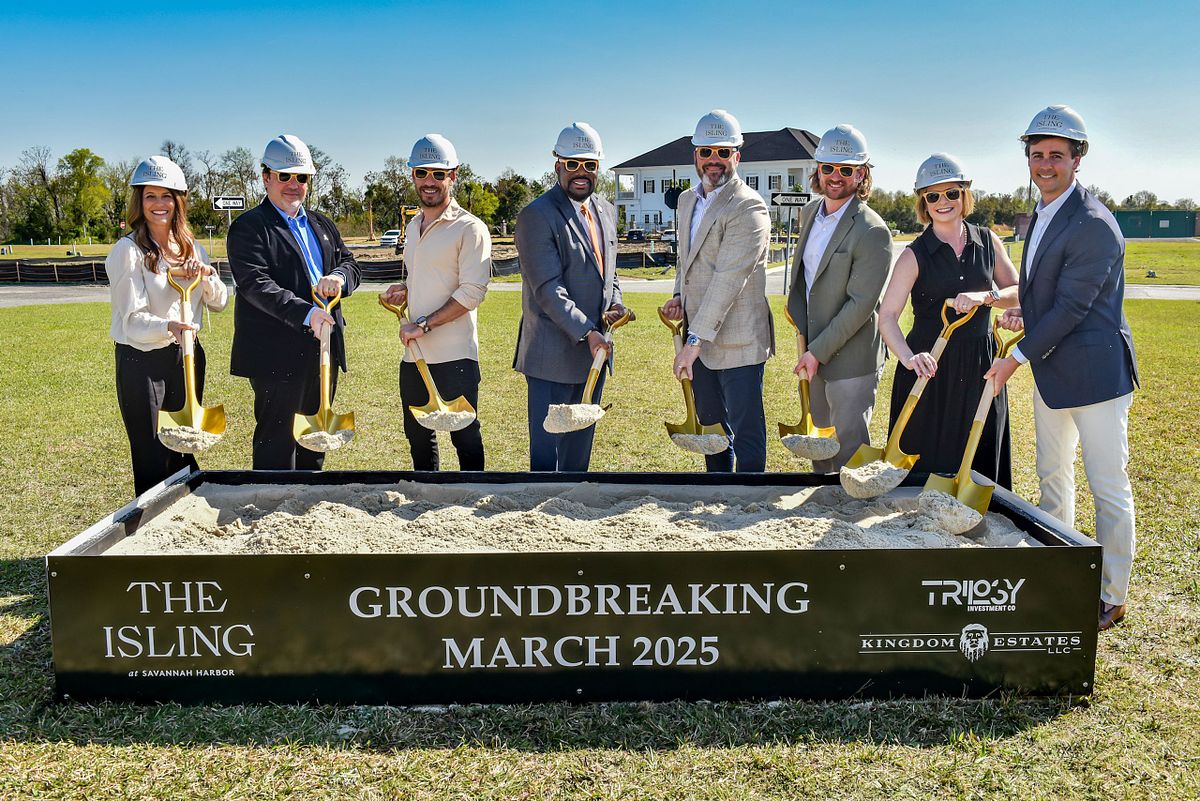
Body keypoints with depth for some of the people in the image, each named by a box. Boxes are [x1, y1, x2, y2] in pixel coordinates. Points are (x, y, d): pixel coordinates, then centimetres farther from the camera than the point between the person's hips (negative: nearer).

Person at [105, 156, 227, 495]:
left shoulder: (191, 247, 8)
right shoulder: (128, 250, -11)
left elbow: (218, 302, 9)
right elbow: (133, 318, -17)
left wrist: (206, 275, -11)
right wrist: (166, 327, -37)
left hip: (187, 356, 5)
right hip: (142, 360, -5)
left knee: (185, 453, 14)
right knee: (152, 460, 1)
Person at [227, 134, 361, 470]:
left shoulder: (322, 224, 18)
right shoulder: (248, 227, -6)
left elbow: (350, 264, 14)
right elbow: (256, 284, -19)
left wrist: (339, 276, -12)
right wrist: (305, 313, -31)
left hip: (324, 352, 7)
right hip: (279, 357, -7)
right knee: (277, 447, -2)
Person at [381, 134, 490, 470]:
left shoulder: (470, 228, -10)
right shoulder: (413, 226, 15)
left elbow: (472, 291, -17)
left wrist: (423, 325, -19)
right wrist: (403, 290, 6)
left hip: (454, 356, -8)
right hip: (414, 354, 8)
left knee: (465, 437, 2)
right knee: (417, 436, 18)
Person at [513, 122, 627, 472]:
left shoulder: (605, 211, 12)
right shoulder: (536, 216, -12)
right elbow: (548, 289, -19)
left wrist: (615, 303, 0)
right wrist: (586, 333, -25)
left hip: (595, 350, 7)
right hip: (553, 355, -7)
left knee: (580, 444, 17)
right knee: (546, 447, 0)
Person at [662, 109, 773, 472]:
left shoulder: (749, 207, -16)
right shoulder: (687, 200, 12)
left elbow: (728, 278, -24)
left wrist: (695, 340, -27)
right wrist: (680, 297, 6)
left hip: (737, 341, -8)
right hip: (700, 335, 8)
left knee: (746, 432, 0)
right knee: (711, 426, 19)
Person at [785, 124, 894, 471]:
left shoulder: (873, 232, -18)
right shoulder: (809, 212, 7)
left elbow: (860, 304, -21)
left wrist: (818, 352, -18)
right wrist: (804, 341, 13)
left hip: (850, 361, -8)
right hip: (812, 354, 8)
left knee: (849, 453, 0)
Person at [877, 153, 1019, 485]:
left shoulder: (988, 242, 5)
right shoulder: (915, 255, -6)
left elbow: (1018, 293, 6)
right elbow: (887, 316, -13)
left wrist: (985, 296, -15)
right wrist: (909, 358, -30)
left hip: (979, 368, 3)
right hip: (930, 368, -3)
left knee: (980, 464, 11)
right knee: (927, 466, 2)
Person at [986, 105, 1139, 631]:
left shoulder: (1093, 224, -20)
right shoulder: (1041, 216, 11)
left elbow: (1071, 307, -22)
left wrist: (1017, 358, -17)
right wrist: (1022, 310, 3)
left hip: (1094, 371, -10)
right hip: (1049, 371, 10)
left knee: (1109, 488, 0)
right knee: (1052, 476, 19)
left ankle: (1110, 597, 12)